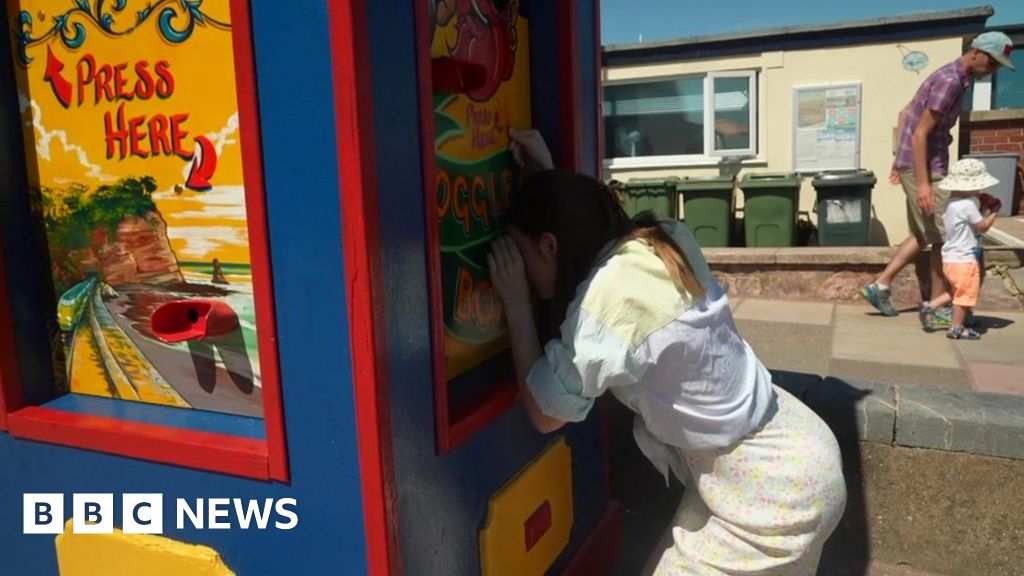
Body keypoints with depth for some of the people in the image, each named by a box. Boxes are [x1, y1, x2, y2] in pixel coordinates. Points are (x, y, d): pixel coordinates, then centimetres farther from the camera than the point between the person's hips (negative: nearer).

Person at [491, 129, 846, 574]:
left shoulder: (610, 299, -27)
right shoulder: (652, 243, -3)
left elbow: (546, 414, -15)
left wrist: (515, 301, -13)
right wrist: (551, 179, 14)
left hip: (774, 488, -9)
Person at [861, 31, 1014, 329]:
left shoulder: (951, 77, 14)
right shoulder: (950, 81, -16)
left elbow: (904, 114, 22)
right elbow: (920, 133, -21)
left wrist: (899, 159, 23)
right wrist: (923, 183, -25)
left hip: (915, 165, 10)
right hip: (924, 168, -10)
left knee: (923, 236, 16)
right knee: (944, 237, -2)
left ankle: (881, 284, 17)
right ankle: (936, 308, 6)